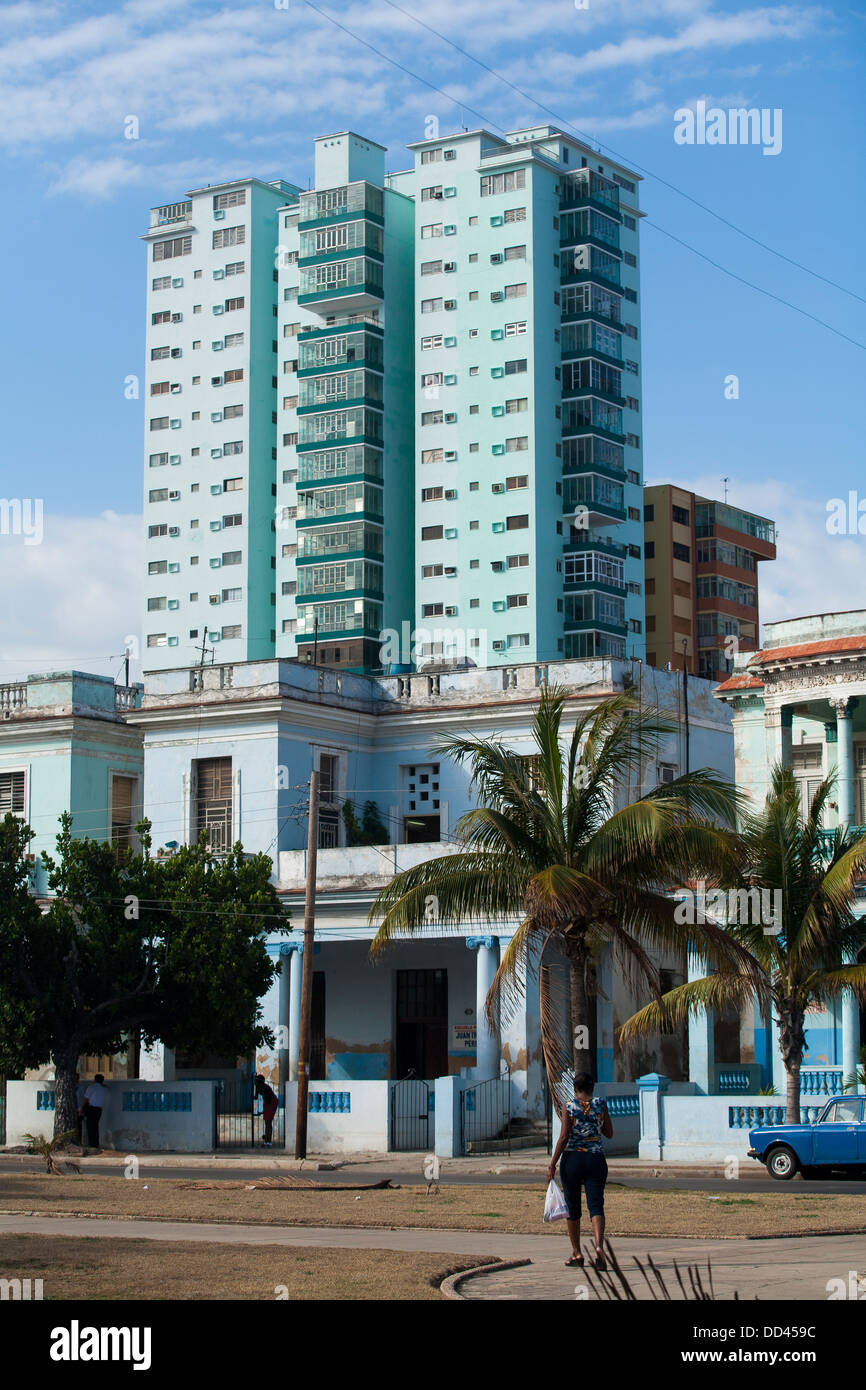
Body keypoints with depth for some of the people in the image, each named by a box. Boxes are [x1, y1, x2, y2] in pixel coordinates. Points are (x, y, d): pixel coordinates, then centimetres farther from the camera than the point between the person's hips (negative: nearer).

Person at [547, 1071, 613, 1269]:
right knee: (596, 1204, -3)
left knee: (572, 1207, 12)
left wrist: (552, 1164, -7)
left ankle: (576, 1253, 19)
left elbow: (564, 1137, -10)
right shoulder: (600, 1104, 2)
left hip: (572, 1159, -1)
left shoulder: (569, 1106, -4)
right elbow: (609, 1133, 10)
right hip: (596, 1159, 1)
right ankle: (599, 1246, -27)